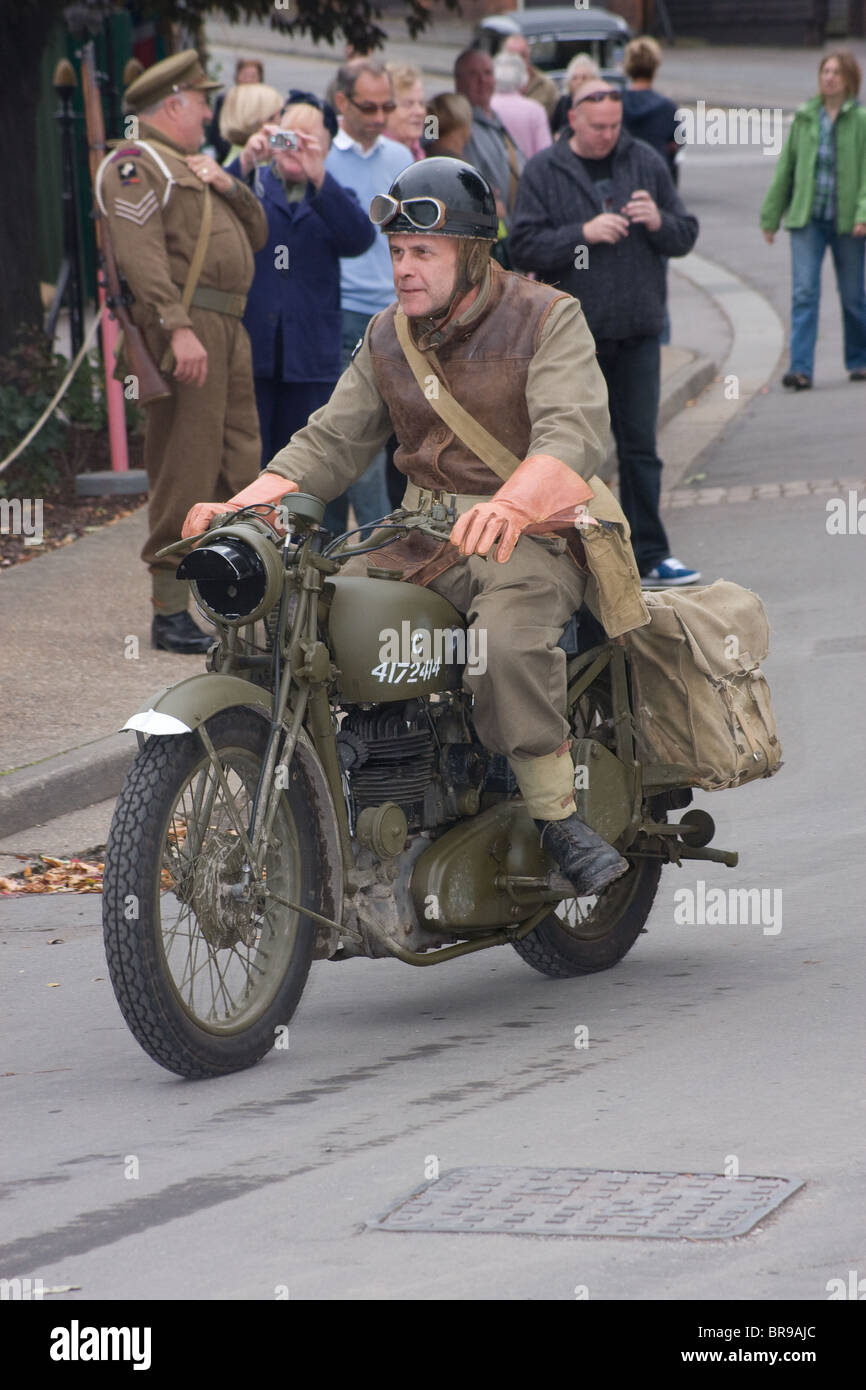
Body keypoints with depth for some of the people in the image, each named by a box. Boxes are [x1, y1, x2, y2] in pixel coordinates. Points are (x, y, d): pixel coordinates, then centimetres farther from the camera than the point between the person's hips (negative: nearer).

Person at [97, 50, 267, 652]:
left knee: (240, 466, 11)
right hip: (185, 320, -9)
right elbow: (141, 253, -16)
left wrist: (228, 187, 5)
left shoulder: (191, 167, 26)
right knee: (186, 469, -10)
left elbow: (256, 235, 24)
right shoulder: (134, 163, -4)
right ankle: (170, 611, -8)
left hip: (229, 326, 9)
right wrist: (178, 328, -26)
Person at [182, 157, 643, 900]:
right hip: (423, 538, 6)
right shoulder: (389, 337, 13)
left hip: (534, 534, -6)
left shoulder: (547, 318, -7)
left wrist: (510, 505, -44)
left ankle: (556, 809, -23)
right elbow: (332, 442, 9)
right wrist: (242, 505, -9)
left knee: (507, 638, -37)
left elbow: (575, 430, -23)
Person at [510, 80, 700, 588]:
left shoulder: (646, 162, 7)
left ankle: (650, 556, 7)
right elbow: (526, 245, -8)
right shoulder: (545, 171, -1)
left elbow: (686, 235, 11)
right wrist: (584, 233, -18)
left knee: (640, 446, 3)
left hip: (638, 331, 2)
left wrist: (659, 223, -10)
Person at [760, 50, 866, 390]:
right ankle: (801, 368, -14)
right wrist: (771, 215, 14)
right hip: (807, 218, 2)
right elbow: (786, 168, 13)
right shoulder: (804, 118, 6)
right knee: (804, 291, -9)